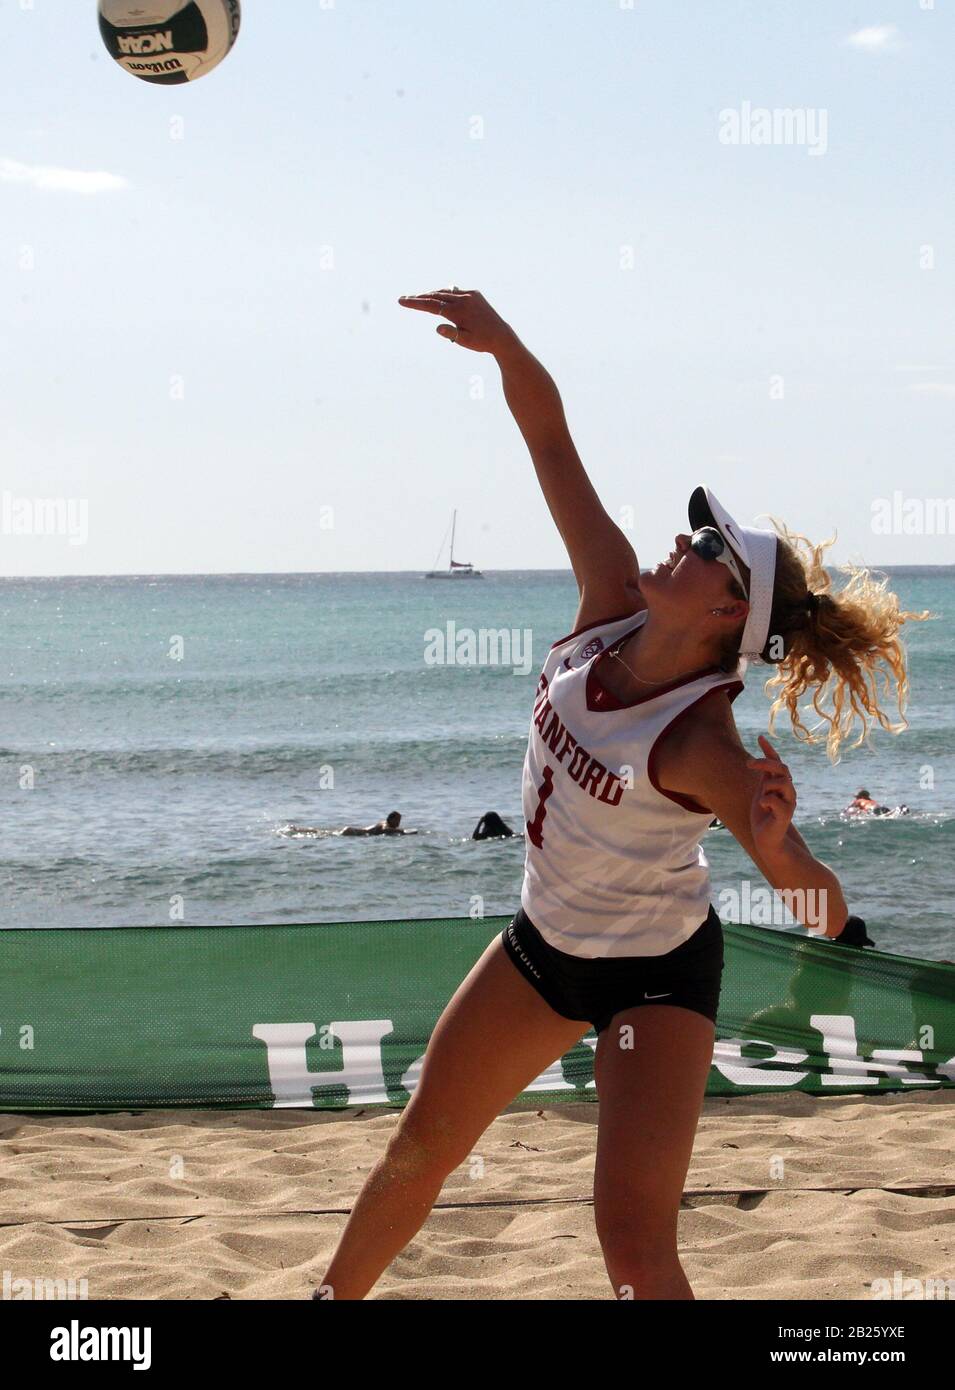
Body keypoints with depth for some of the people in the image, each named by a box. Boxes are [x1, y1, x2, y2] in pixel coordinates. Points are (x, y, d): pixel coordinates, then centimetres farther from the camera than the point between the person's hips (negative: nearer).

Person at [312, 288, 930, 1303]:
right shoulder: (611, 600, -16)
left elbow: (825, 918, -34)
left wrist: (778, 847, -54)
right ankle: (335, 1299, 43)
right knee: (419, 1150, 19)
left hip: (656, 977, -7)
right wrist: (502, 342, -33)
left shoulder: (702, 745, -31)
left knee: (633, 1239, -18)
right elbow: (549, 439, -17)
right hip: (545, 943, 7)